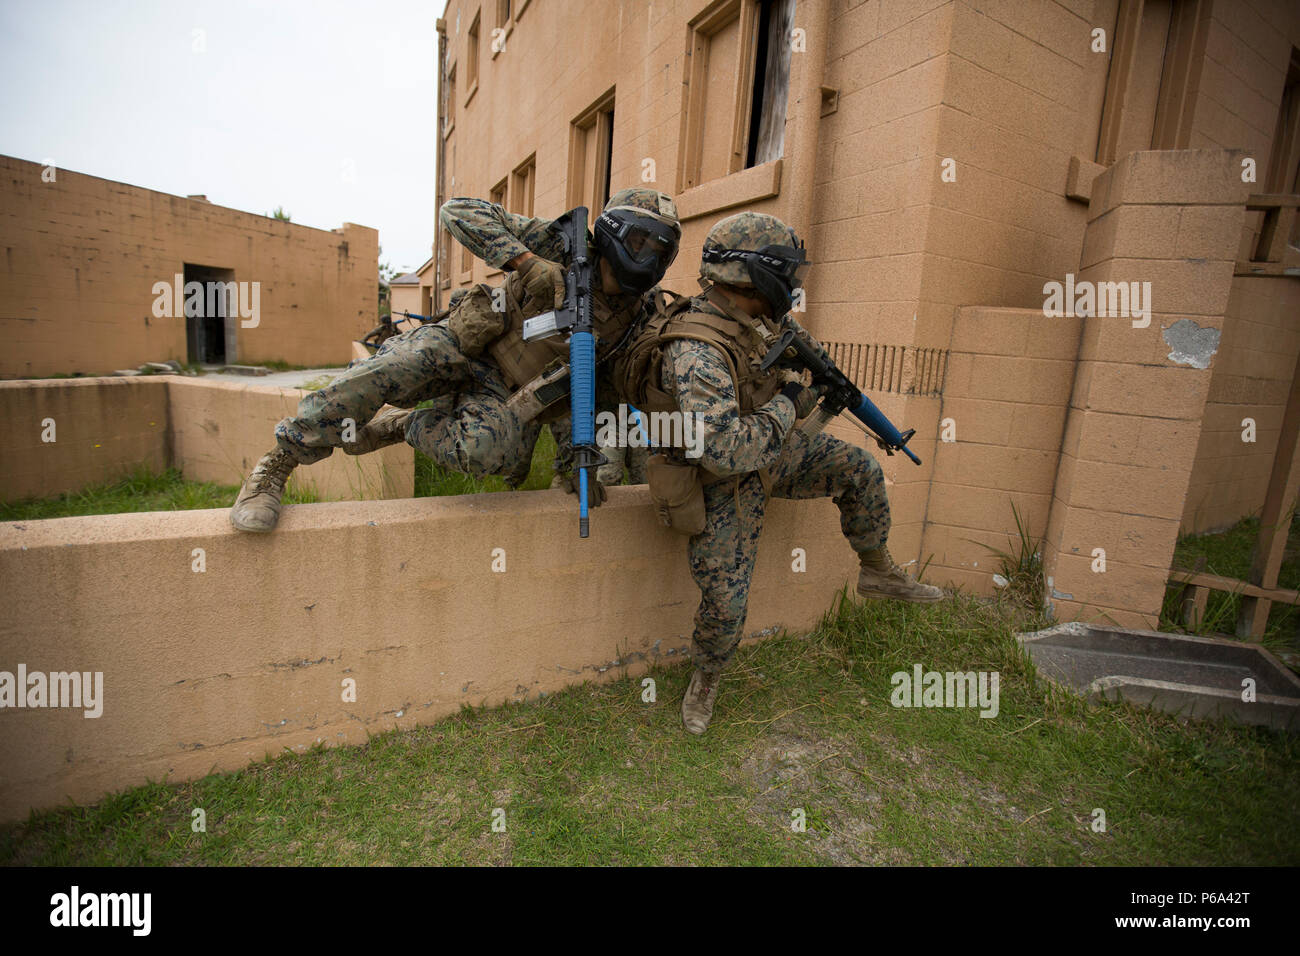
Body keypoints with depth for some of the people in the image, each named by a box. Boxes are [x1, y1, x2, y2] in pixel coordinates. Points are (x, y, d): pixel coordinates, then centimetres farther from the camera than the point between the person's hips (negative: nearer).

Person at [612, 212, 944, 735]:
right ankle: (706, 679, 27)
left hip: (768, 452, 8)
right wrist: (785, 404, -29)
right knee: (725, 603, -6)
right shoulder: (696, 353, -35)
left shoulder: (754, 319, -6)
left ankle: (879, 572, 26)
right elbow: (727, 450, -44)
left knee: (861, 468, 4)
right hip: (723, 484, -8)